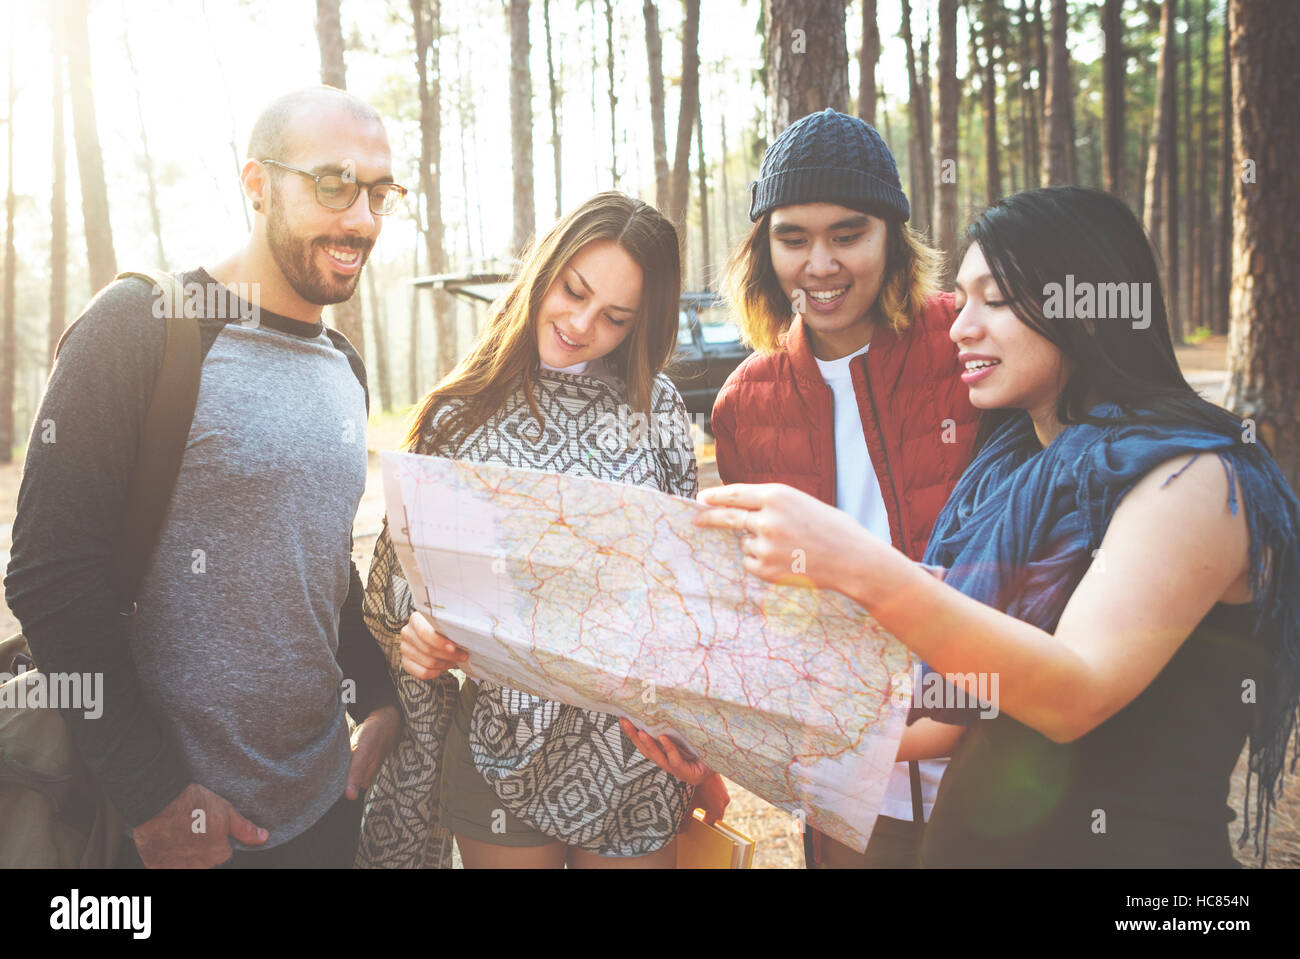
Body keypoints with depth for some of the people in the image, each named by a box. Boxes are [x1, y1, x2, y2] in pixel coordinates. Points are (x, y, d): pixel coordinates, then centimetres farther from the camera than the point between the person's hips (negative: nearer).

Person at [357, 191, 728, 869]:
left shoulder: (656, 408, -2)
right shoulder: (458, 416, -1)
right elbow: (400, 584, 5)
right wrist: (415, 640, -15)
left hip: (634, 752, 0)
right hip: (497, 752, 0)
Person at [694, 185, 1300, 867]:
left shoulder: (1191, 477, -15)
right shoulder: (1011, 468, 7)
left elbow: (1076, 695, -27)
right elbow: (967, 711, 9)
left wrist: (864, 569, -36)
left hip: (1125, 845, -7)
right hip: (972, 836, 7)